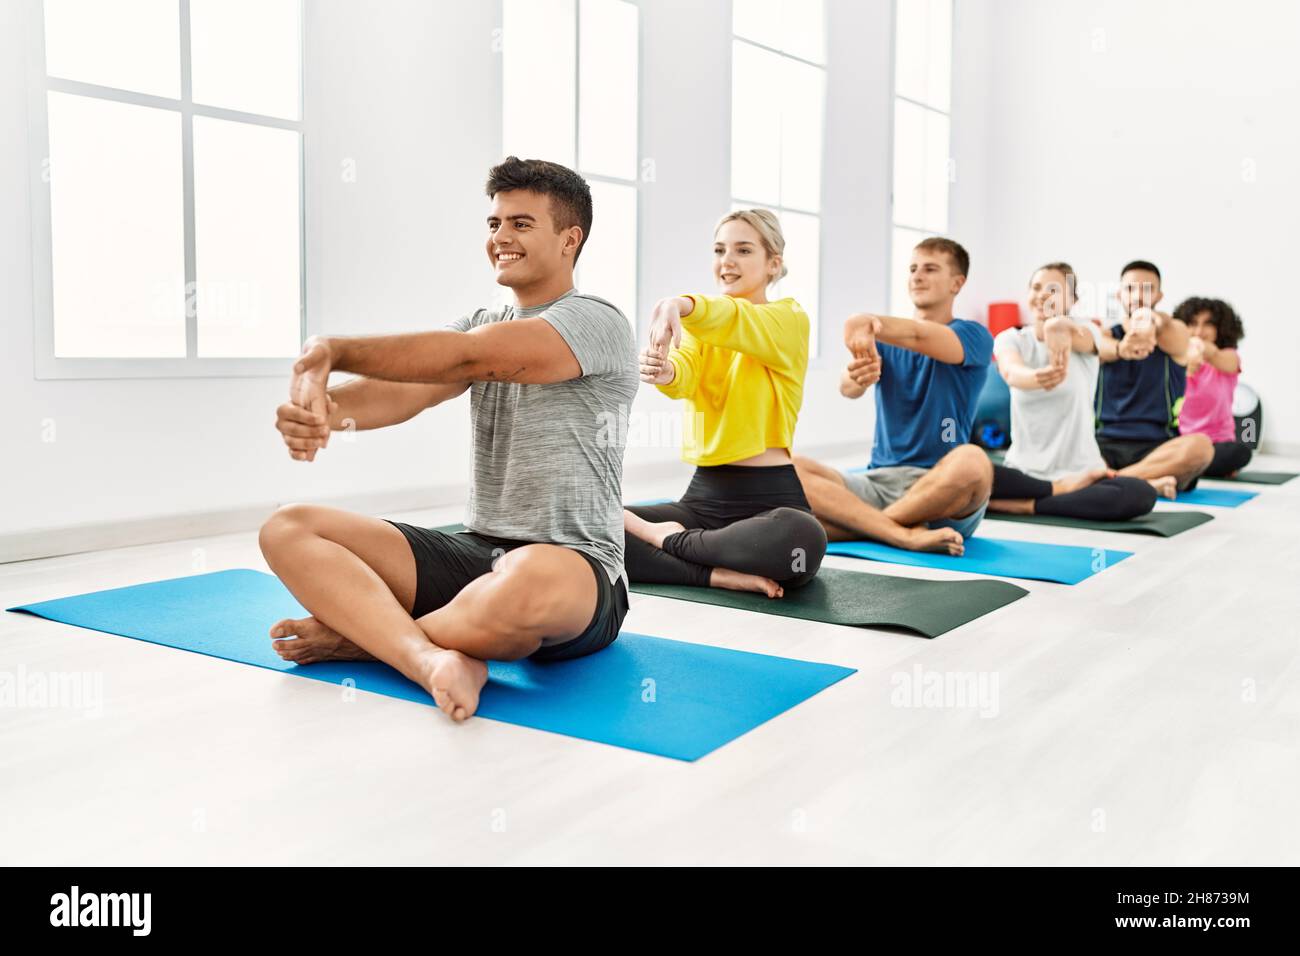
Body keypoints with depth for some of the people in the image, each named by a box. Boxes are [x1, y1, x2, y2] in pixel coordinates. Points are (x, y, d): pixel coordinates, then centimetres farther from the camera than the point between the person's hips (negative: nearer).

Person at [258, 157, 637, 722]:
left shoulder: (596, 324, -6)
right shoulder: (481, 324, 16)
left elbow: (465, 357, -20)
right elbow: (402, 390, -4)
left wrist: (333, 351, -15)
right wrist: (324, 406, -25)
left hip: (576, 573, -7)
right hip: (473, 554, 7)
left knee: (530, 581, -43)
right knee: (287, 532, -8)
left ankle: (364, 634, -14)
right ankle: (434, 661, -32)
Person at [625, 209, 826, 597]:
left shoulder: (790, 320, -2)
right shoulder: (697, 328, 13)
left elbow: (732, 319, -25)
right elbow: (684, 375, -10)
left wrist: (679, 304, -47)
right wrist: (661, 371, -35)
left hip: (769, 497, -4)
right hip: (702, 495, 4)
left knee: (801, 539, -39)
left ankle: (670, 539, -15)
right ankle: (719, 575, -19)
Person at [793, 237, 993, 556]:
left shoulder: (973, 336, 4)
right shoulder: (887, 338, 15)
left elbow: (918, 337, -20)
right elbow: (848, 388, -7)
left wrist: (866, 321, -39)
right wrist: (856, 376, -32)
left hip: (945, 495, -3)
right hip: (879, 482, 3)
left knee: (972, 461, -38)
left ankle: (866, 524, -20)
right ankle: (904, 533, -31)